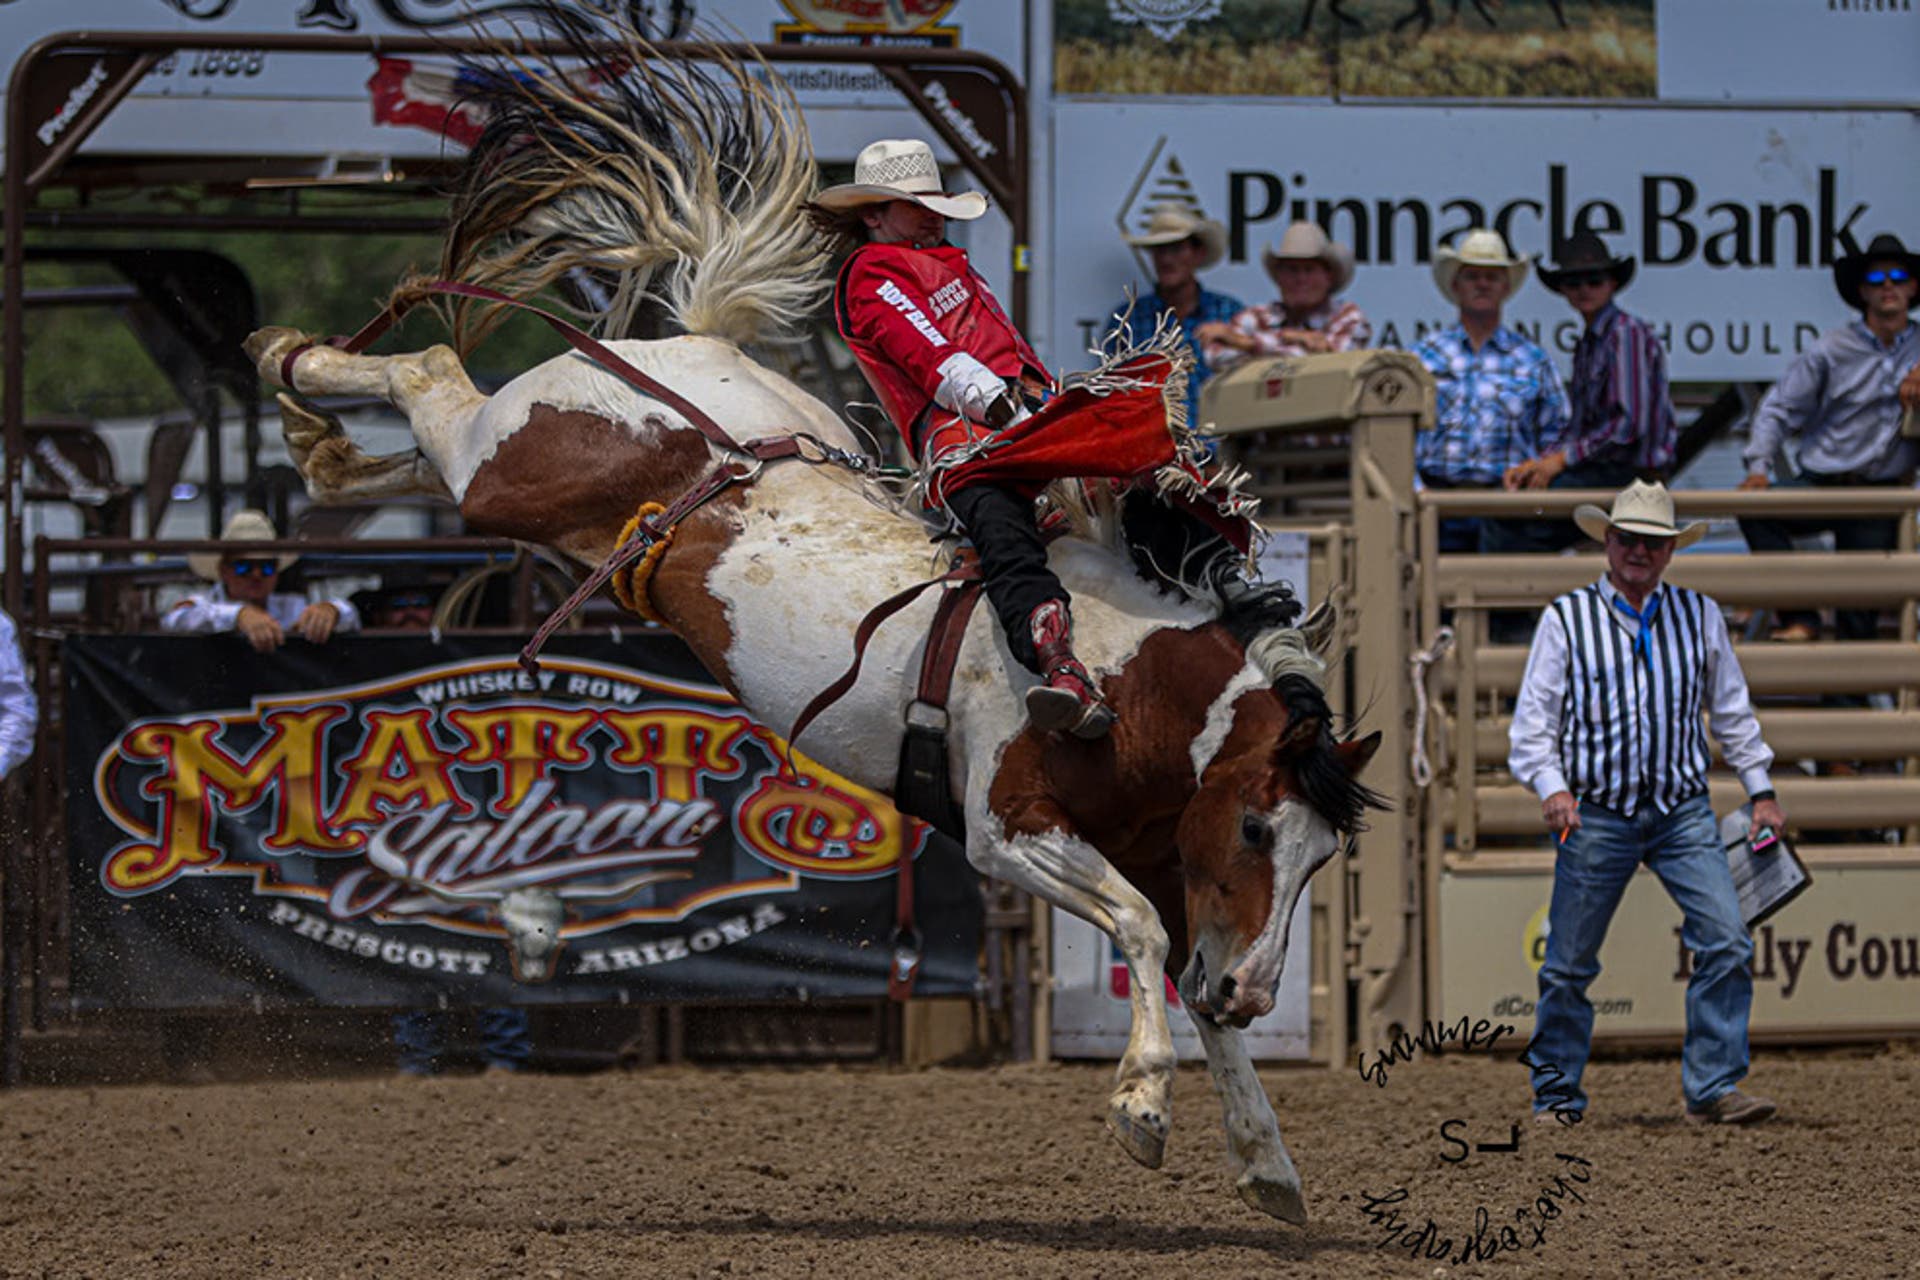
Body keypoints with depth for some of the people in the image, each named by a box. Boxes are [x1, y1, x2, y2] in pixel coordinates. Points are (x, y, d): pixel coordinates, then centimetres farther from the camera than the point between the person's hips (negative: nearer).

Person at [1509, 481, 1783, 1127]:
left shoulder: (1700, 616, 9)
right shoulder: (1566, 619, 1)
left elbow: (1732, 710, 17)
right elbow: (1534, 715, 1)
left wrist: (1761, 789, 14)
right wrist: (1550, 786, -14)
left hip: (1684, 812, 2)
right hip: (1596, 816, -2)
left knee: (1727, 941, -13)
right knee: (1568, 965, 2)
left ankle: (1713, 1090, -9)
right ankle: (1557, 1096, 16)